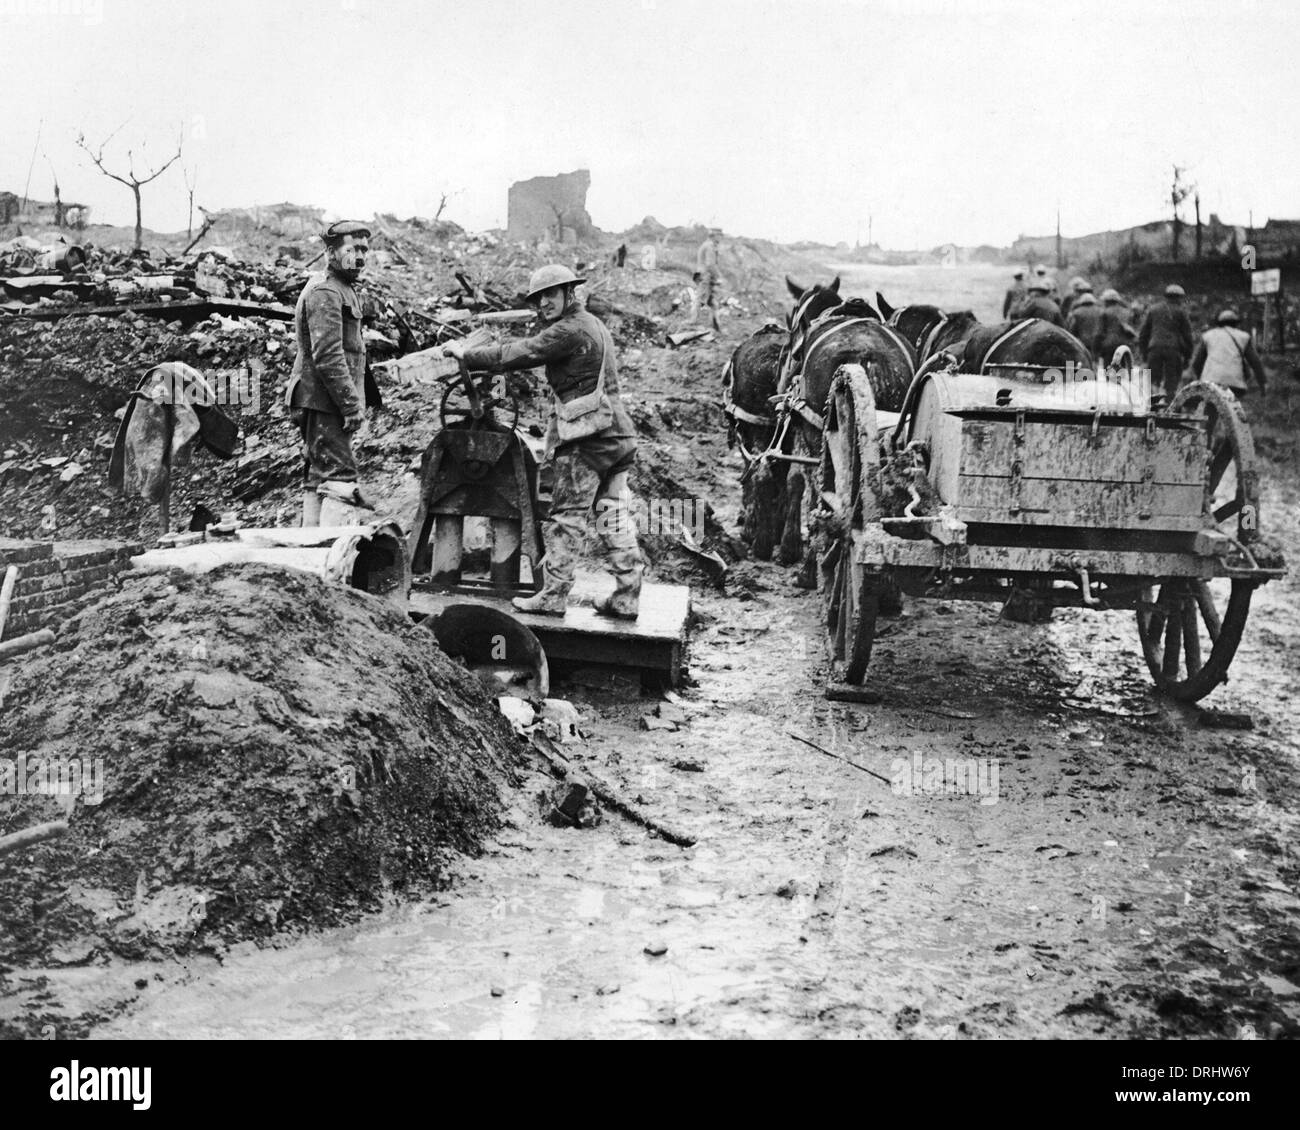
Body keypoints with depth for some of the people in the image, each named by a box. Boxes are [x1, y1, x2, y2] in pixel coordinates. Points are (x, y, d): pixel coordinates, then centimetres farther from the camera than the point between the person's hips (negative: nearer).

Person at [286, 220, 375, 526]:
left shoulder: (343, 290, 22)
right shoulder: (324, 292, -13)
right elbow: (328, 356, -21)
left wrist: (357, 403, 21)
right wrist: (352, 406, -21)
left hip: (324, 405, 11)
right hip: (324, 402, -11)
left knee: (316, 482, 11)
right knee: (337, 479, -15)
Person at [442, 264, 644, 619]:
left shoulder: (569, 330, -12)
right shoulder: (593, 325, 19)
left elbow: (517, 355, -13)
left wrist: (465, 353, -3)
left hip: (589, 440, -9)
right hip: (620, 434, 9)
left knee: (566, 517, -2)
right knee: (614, 516, 8)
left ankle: (553, 596, 2)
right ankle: (626, 598, 8)